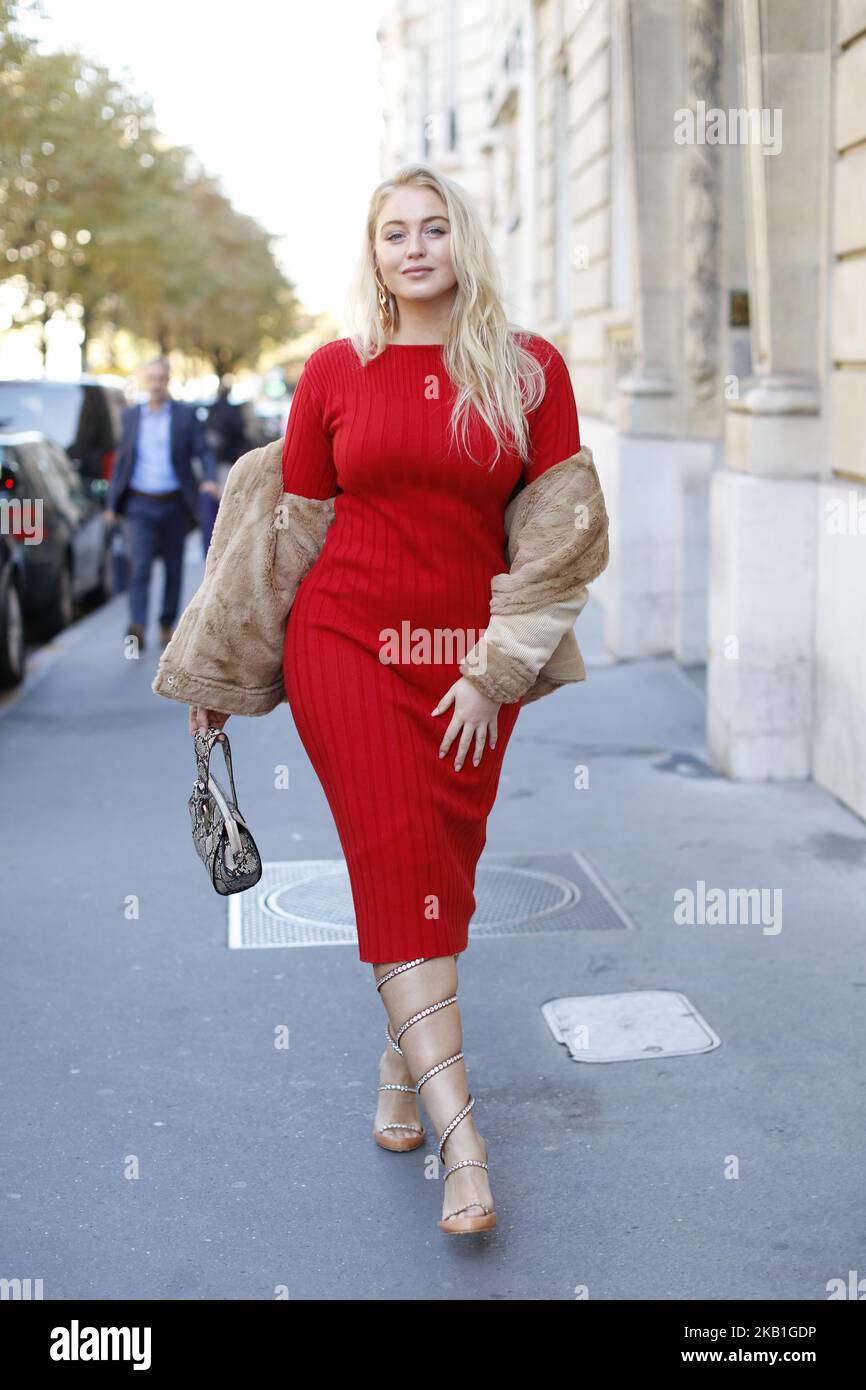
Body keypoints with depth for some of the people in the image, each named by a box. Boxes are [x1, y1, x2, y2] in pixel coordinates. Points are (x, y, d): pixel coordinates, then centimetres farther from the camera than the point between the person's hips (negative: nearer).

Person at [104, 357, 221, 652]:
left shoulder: (185, 415, 2)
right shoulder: (131, 415, 9)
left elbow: (203, 452, -2)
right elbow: (121, 459, 13)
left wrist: (210, 479, -23)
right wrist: (112, 503, 10)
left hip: (174, 505, 0)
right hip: (141, 505, 0)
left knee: (174, 568, 8)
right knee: (139, 565, -15)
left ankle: (167, 625, 23)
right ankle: (137, 628, -24)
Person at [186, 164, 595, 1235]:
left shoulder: (530, 370, 2)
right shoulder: (335, 371, 4)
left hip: (468, 657, 1)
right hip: (345, 636, -1)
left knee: (441, 868, 4)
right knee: (398, 860, -10)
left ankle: (402, 1057, 27)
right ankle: (461, 1139, -11)